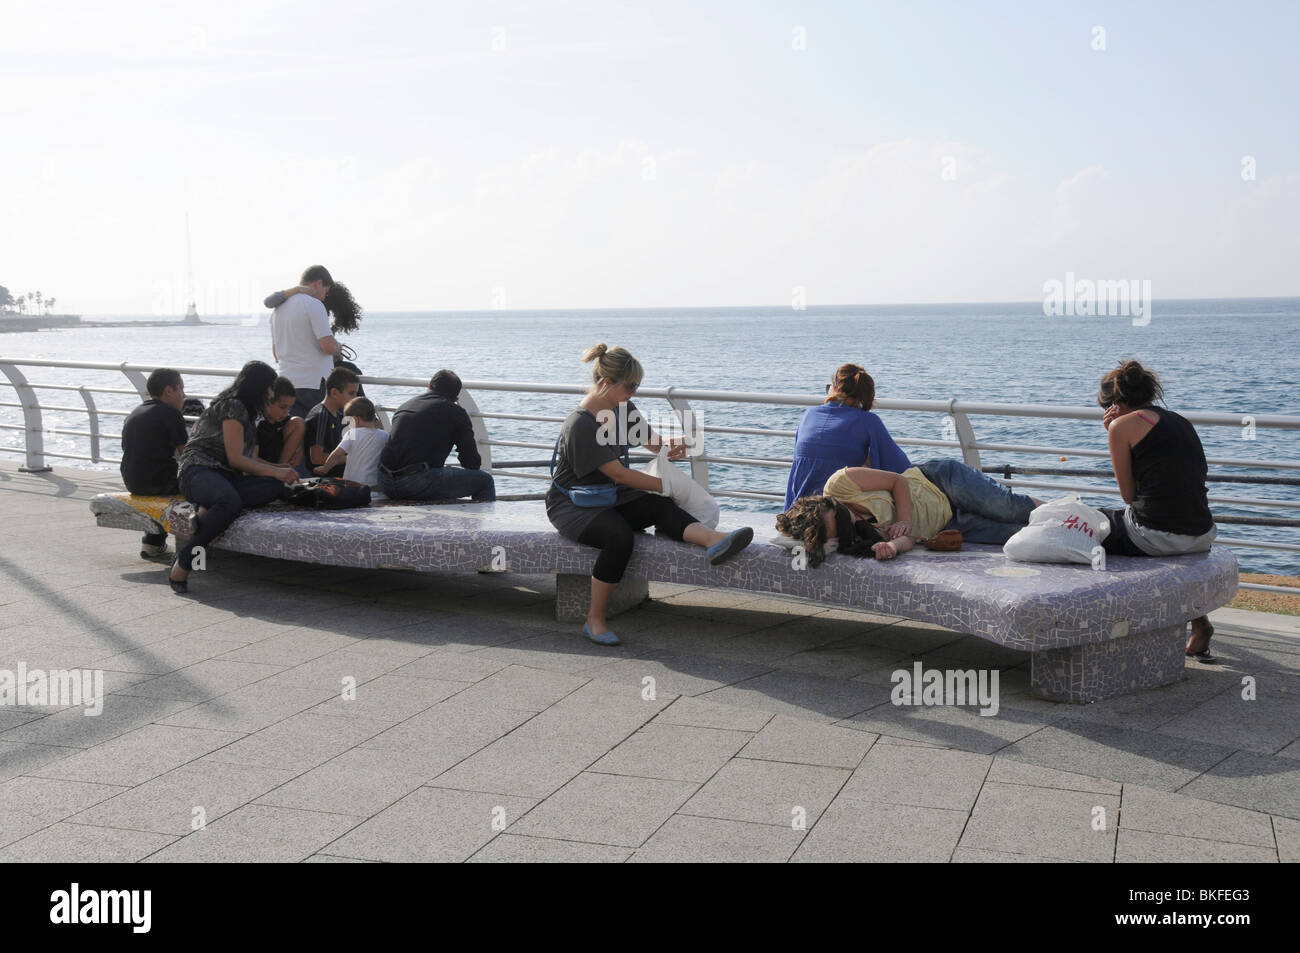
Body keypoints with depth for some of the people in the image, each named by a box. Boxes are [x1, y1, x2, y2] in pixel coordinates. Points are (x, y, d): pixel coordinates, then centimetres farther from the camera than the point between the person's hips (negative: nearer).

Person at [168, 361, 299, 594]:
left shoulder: (244, 410, 26)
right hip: (199, 471, -8)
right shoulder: (231, 406, -4)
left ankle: (209, 511, -26)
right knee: (230, 501, -43)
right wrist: (276, 472, -7)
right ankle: (181, 566, -34)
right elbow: (235, 459, -10)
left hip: (226, 477, 8)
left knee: (278, 488, -22)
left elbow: (250, 460, 27)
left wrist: (282, 469, 21)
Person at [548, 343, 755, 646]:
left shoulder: (623, 408, 5)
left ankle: (714, 541, -51)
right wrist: (666, 485, -19)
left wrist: (672, 448, -8)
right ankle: (595, 621, -25)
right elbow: (618, 474, -23)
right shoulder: (580, 424, -21)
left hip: (612, 498, 7)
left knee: (660, 507, -24)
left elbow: (651, 440, 17)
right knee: (619, 535, -36)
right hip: (572, 505, -7)